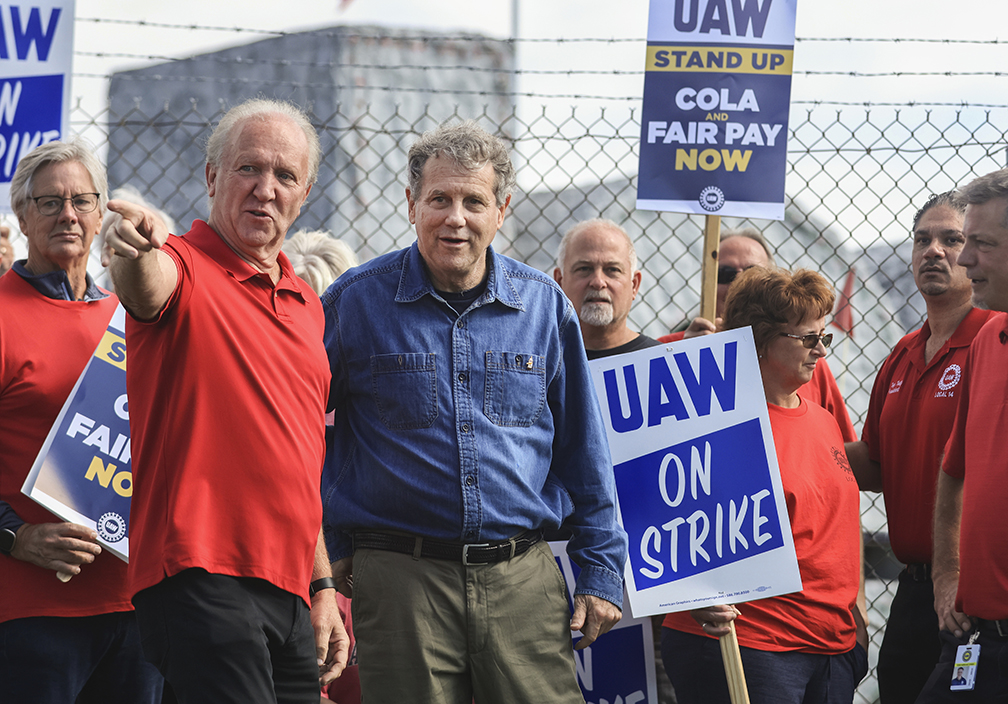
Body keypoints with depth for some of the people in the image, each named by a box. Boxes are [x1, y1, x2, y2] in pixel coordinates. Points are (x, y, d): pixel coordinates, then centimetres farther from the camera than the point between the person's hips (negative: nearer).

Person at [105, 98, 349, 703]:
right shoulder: (186, 272, -4)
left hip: (290, 592, 8)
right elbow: (148, 289, -30)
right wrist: (136, 251, -54)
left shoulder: (307, 305, 19)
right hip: (202, 578, -8)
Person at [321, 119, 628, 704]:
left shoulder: (544, 304, 7)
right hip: (400, 580, -2)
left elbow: (584, 449, 12)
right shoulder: (355, 302, 1)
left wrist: (601, 570, 9)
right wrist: (333, 550, 7)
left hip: (524, 581, 2)